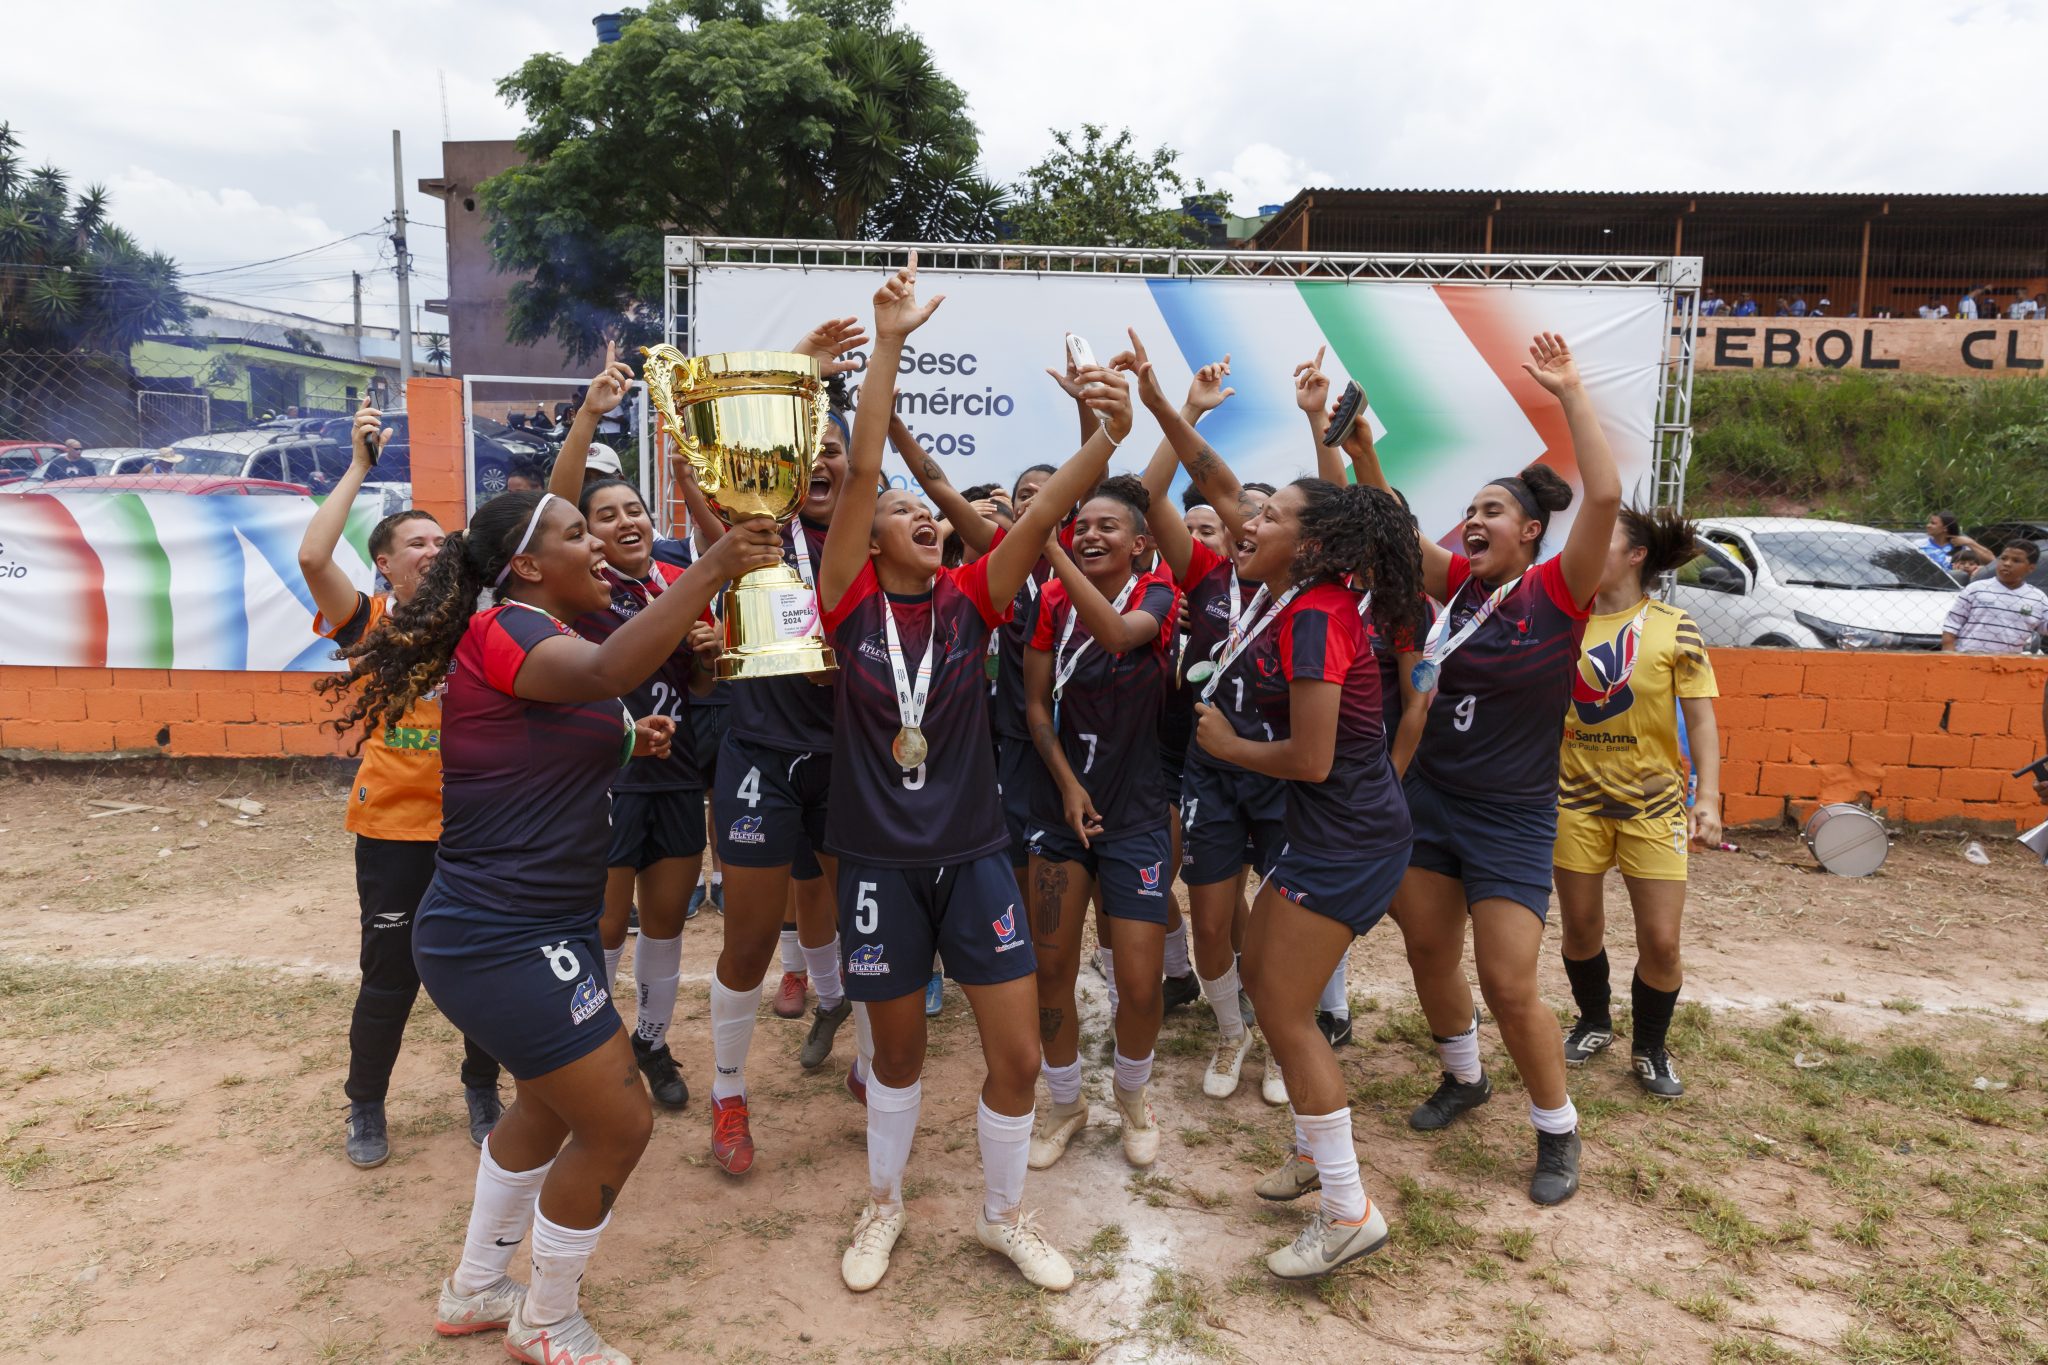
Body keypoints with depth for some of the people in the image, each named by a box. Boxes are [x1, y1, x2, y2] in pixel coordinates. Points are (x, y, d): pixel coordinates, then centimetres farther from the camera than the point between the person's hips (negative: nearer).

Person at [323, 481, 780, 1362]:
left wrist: (627, 743, 11)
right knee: (619, 1122, -1)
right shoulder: (505, 632, -18)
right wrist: (713, 570, -42)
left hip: (538, 928, 11)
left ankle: (474, 1290, 45)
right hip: (501, 941, -11)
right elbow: (608, 672, -40)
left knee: (551, 1105, 26)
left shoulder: (536, 641, 14)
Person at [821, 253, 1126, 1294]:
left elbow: (1045, 514, -16)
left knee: (1018, 1053, 3)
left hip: (973, 853, 2)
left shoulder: (970, 600, -2)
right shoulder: (851, 603, -6)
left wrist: (1108, 437, -31)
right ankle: (884, 1205, 41)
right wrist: (888, 342, -22)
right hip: (879, 858, -1)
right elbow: (858, 471, -17)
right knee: (899, 1051, 15)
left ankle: (1003, 1214, 30)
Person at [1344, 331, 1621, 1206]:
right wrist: (1359, 447, -13)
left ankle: (1558, 1132, 19)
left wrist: (1569, 392, -22)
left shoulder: (1557, 593, -12)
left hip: (1511, 819, -5)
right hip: (1428, 798, 6)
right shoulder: (1460, 582, 2)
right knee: (1428, 952, 15)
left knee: (1509, 985, -4)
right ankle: (1464, 1078, 40)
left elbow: (1605, 496, -24)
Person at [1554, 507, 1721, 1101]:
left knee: (1661, 941, 0)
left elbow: (1701, 721, -8)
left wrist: (1708, 798, -17)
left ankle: (1649, 1049, 25)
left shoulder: (1674, 630, -7)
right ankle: (1594, 1023, 37)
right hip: (1577, 797, 2)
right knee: (1580, 927, 11)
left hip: (1653, 801, -2)